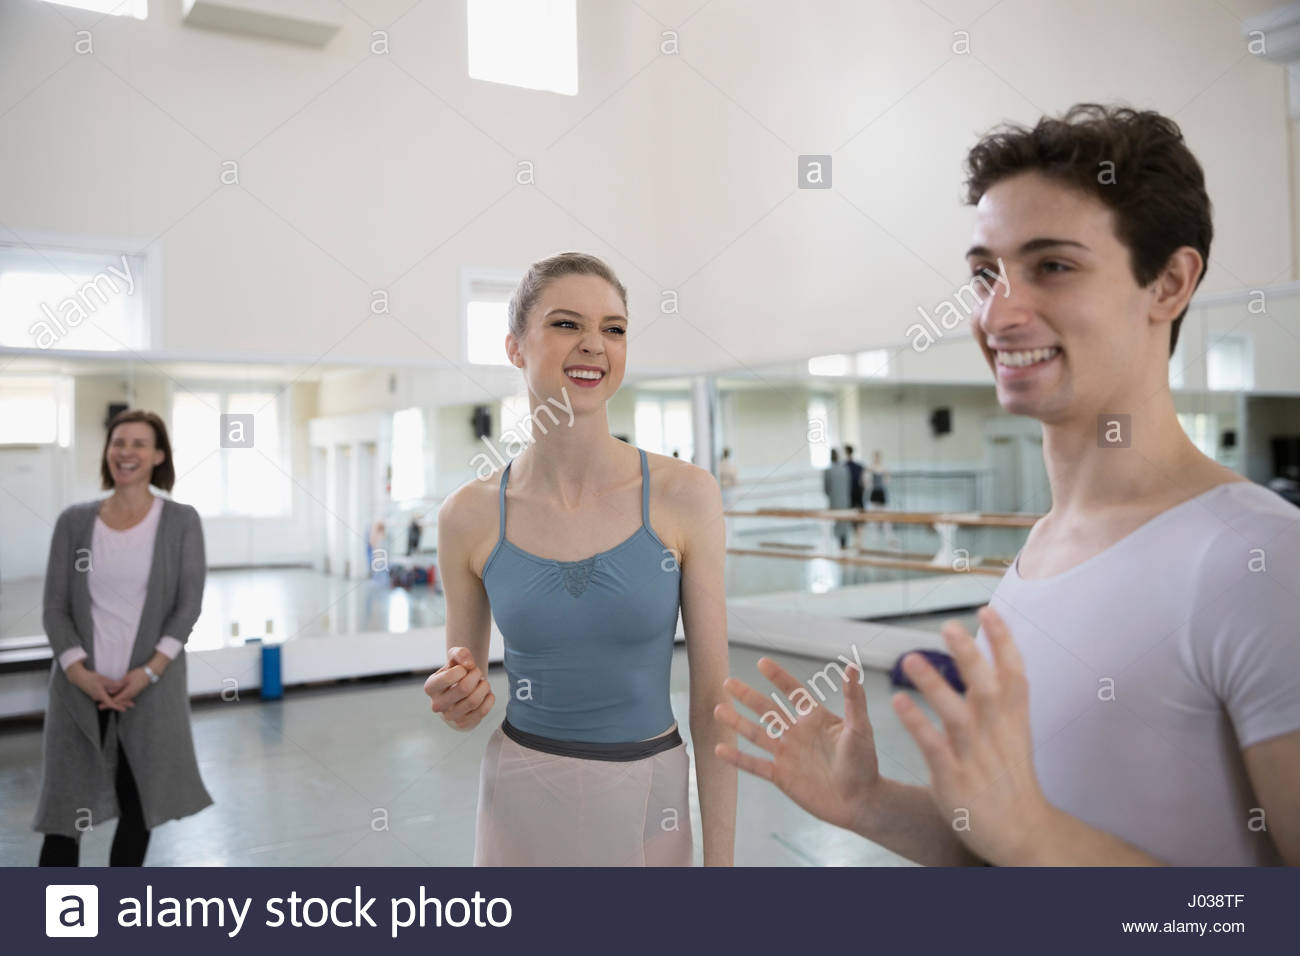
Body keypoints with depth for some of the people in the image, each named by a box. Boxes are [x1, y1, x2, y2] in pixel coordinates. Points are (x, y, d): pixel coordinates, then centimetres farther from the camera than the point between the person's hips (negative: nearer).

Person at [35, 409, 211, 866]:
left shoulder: (180, 521, -1)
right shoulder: (74, 521, 3)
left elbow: (188, 604, -4)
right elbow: (55, 607, 2)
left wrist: (149, 671, -15)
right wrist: (80, 672, -11)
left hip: (151, 686, 0)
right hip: (82, 687, 1)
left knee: (138, 808, 10)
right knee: (66, 812, 2)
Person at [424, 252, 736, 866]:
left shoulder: (685, 496, -12)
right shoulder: (469, 515, -8)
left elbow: (713, 698, -8)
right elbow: (466, 706, 6)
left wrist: (720, 857, -7)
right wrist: (456, 704, -17)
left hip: (648, 800, -1)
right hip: (521, 798, 1)